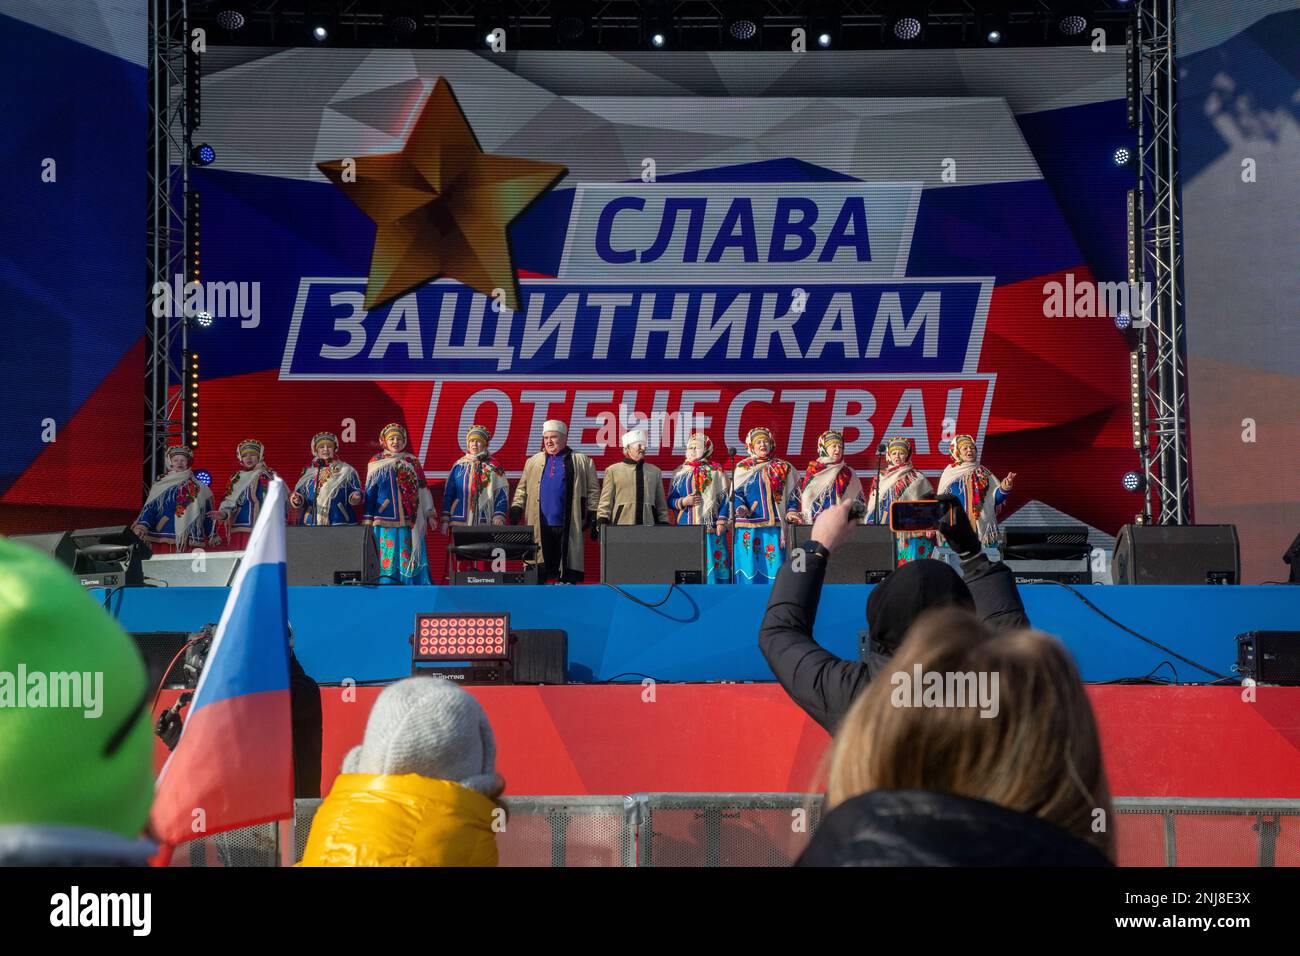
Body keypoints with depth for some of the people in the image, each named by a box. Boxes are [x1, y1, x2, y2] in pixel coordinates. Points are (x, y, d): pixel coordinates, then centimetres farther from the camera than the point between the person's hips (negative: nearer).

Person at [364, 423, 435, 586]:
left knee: (408, 558, -1)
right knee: (386, 559, -2)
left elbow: (422, 488, 11)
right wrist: (368, 519, 2)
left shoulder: (412, 462, 9)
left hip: (408, 521, 1)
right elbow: (369, 493, 7)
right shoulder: (376, 463, 6)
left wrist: (429, 513, 6)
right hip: (385, 521, -1)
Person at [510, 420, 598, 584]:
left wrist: (592, 515, 0)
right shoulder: (533, 462, 16)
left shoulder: (582, 461, 8)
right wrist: (516, 508, 4)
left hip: (568, 527, -2)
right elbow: (522, 489, 16)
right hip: (540, 527, 2)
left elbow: (592, 491, 6)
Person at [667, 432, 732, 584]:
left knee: (713, 563, -7)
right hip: (687, 527, 2)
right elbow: (670, 500, 13)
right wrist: (683, 502, -8)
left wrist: (722, 521, -7)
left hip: (711, 528, -2)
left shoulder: (716, 472, 5)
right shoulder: (680, 473, 12)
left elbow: (725, 498, 3)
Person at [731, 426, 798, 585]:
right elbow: (736, 493, 5)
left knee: (774, 562, -5)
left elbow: (791, 494, 11)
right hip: (749, 524, -1)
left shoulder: (782, 468, 12)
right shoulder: (743, 468, 10)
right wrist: (740, 507, -13)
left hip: (774, 523, 1)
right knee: (750, 562, -4)